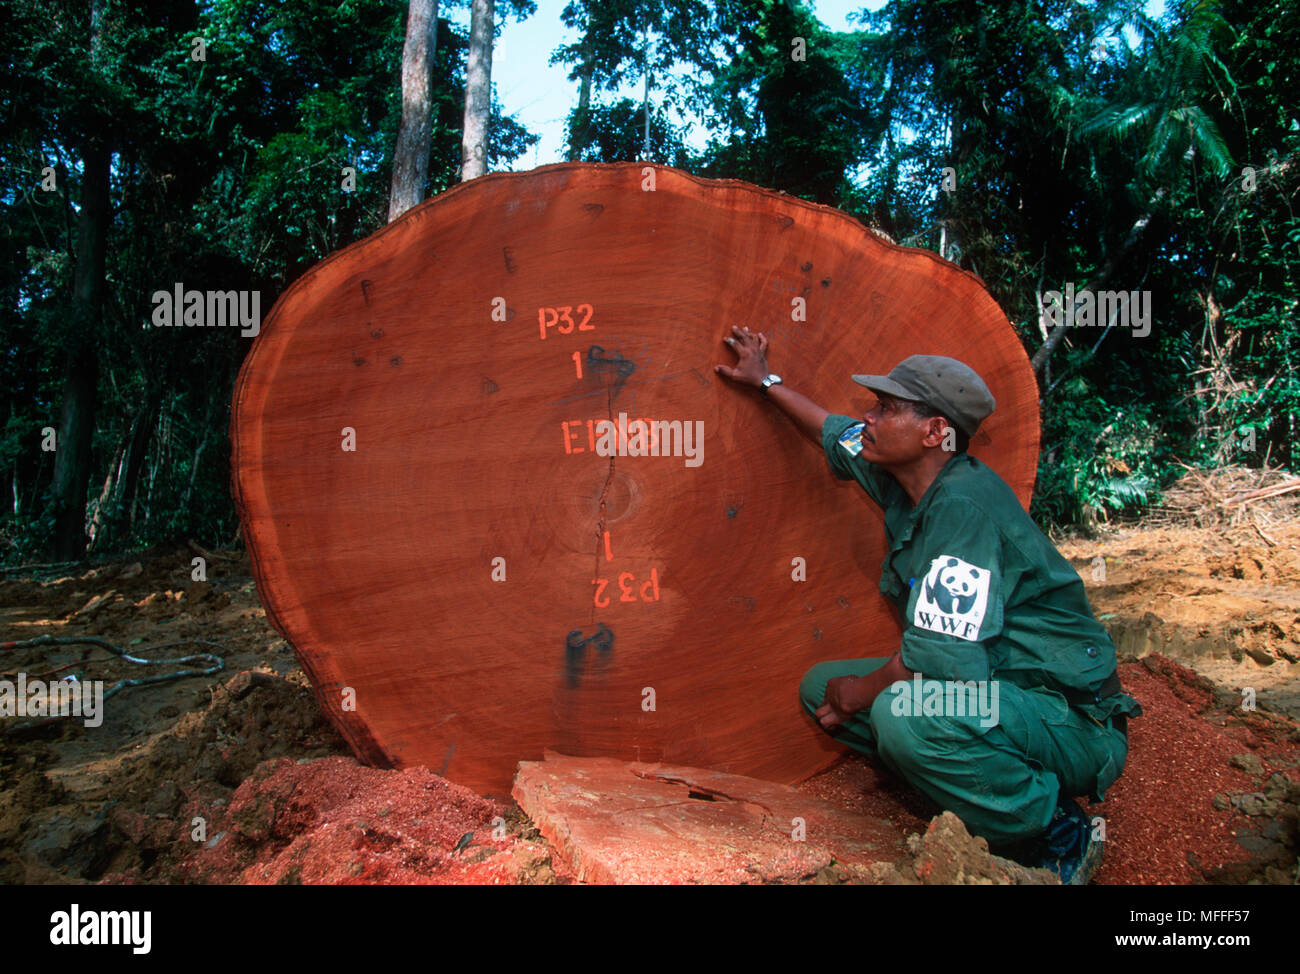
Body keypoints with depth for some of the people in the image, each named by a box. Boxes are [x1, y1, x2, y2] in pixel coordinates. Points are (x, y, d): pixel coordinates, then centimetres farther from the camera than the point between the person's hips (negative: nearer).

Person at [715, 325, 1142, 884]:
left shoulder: (962, 506, -26)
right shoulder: (907, 482, 2)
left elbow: (944, 660, -33)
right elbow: (837, 434, 24)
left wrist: (865, 689, -14)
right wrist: (766, 382, 33)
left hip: (1070, 720, -9)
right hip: (990, 688, 9)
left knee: (904, 714, -37)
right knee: (821, 687, 7)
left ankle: (1056, 837, -12)